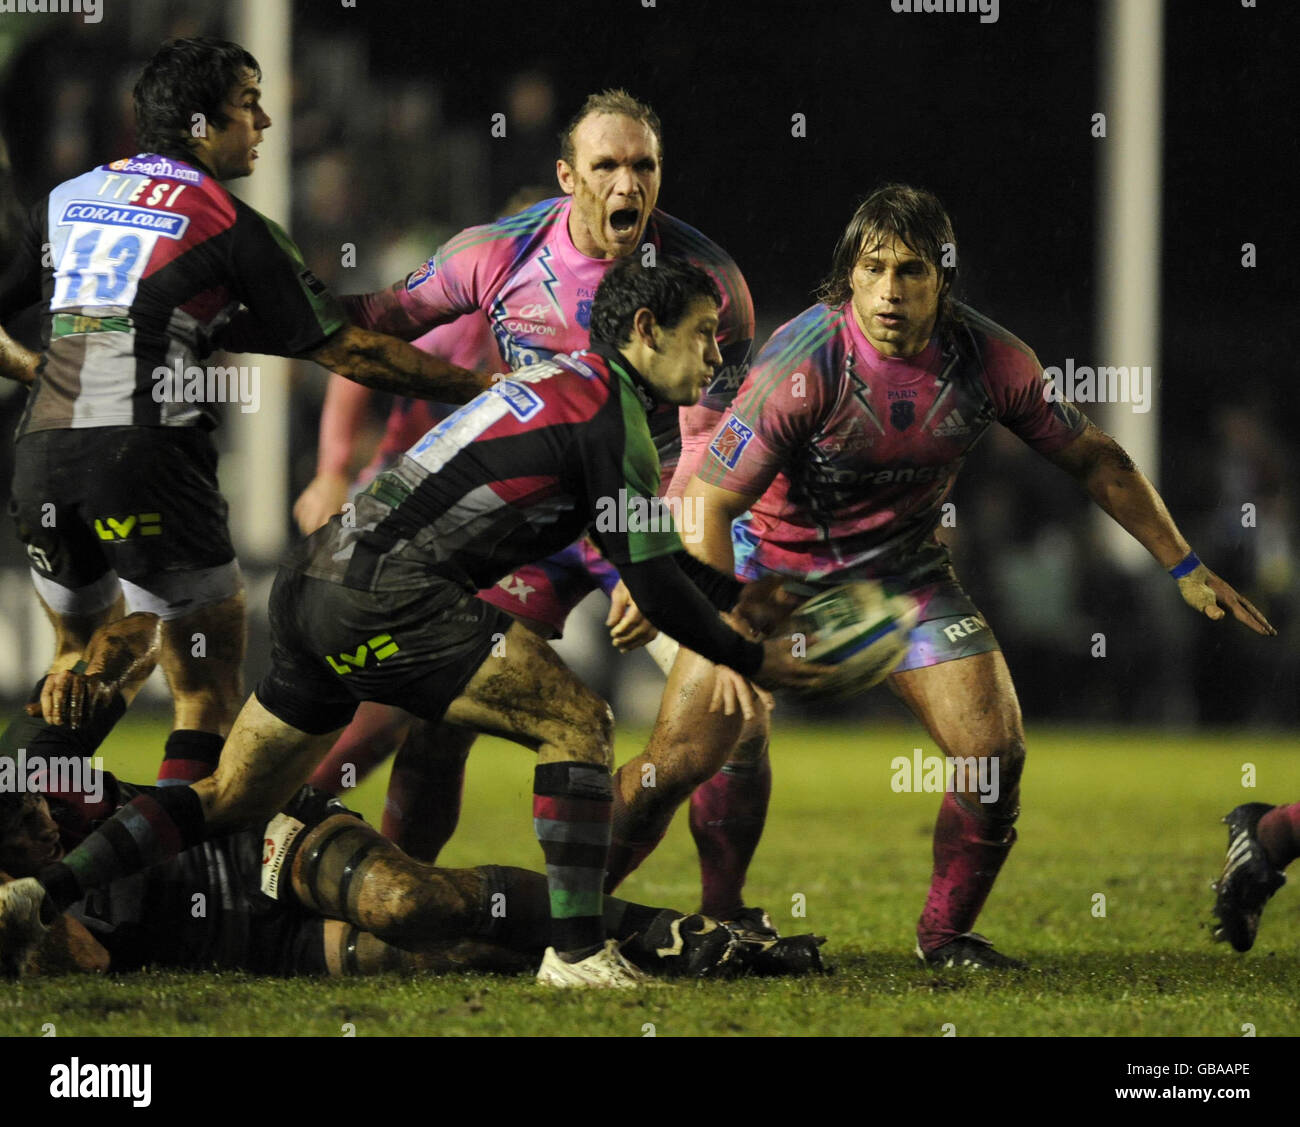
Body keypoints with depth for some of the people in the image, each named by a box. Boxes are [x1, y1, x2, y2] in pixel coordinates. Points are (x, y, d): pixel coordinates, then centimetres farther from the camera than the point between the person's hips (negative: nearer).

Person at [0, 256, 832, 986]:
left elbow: (640, 544, 38)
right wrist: (752, 661, 7)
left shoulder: (567, 384, 23)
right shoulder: (613, 415, -6)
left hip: (316, 584, 9)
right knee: (577, 720, -6)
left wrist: (732, 594, 41)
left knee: (234, 798, 14)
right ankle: (577, 950, -9)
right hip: (387, 594, -9)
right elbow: (653, 587, -6)